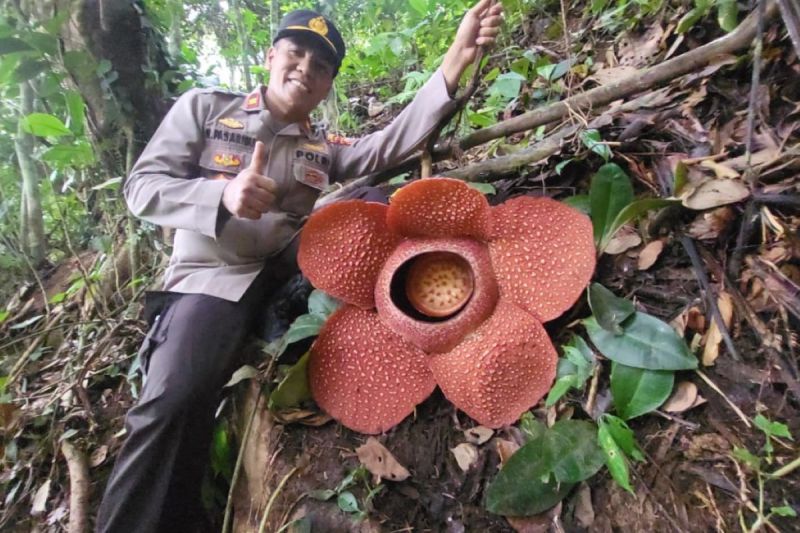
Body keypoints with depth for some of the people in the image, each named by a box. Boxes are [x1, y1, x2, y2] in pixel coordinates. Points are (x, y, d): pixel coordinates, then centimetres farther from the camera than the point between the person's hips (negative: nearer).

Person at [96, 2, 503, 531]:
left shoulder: (323, 147, 16)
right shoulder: (205, 106, 10)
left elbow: (391, 143, -1)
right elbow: (142, 187, 1)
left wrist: (455, 60, -12)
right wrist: (223, 196, -20)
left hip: (294, 265, 3)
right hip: (215, 273, -2)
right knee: (176, 399, -26)